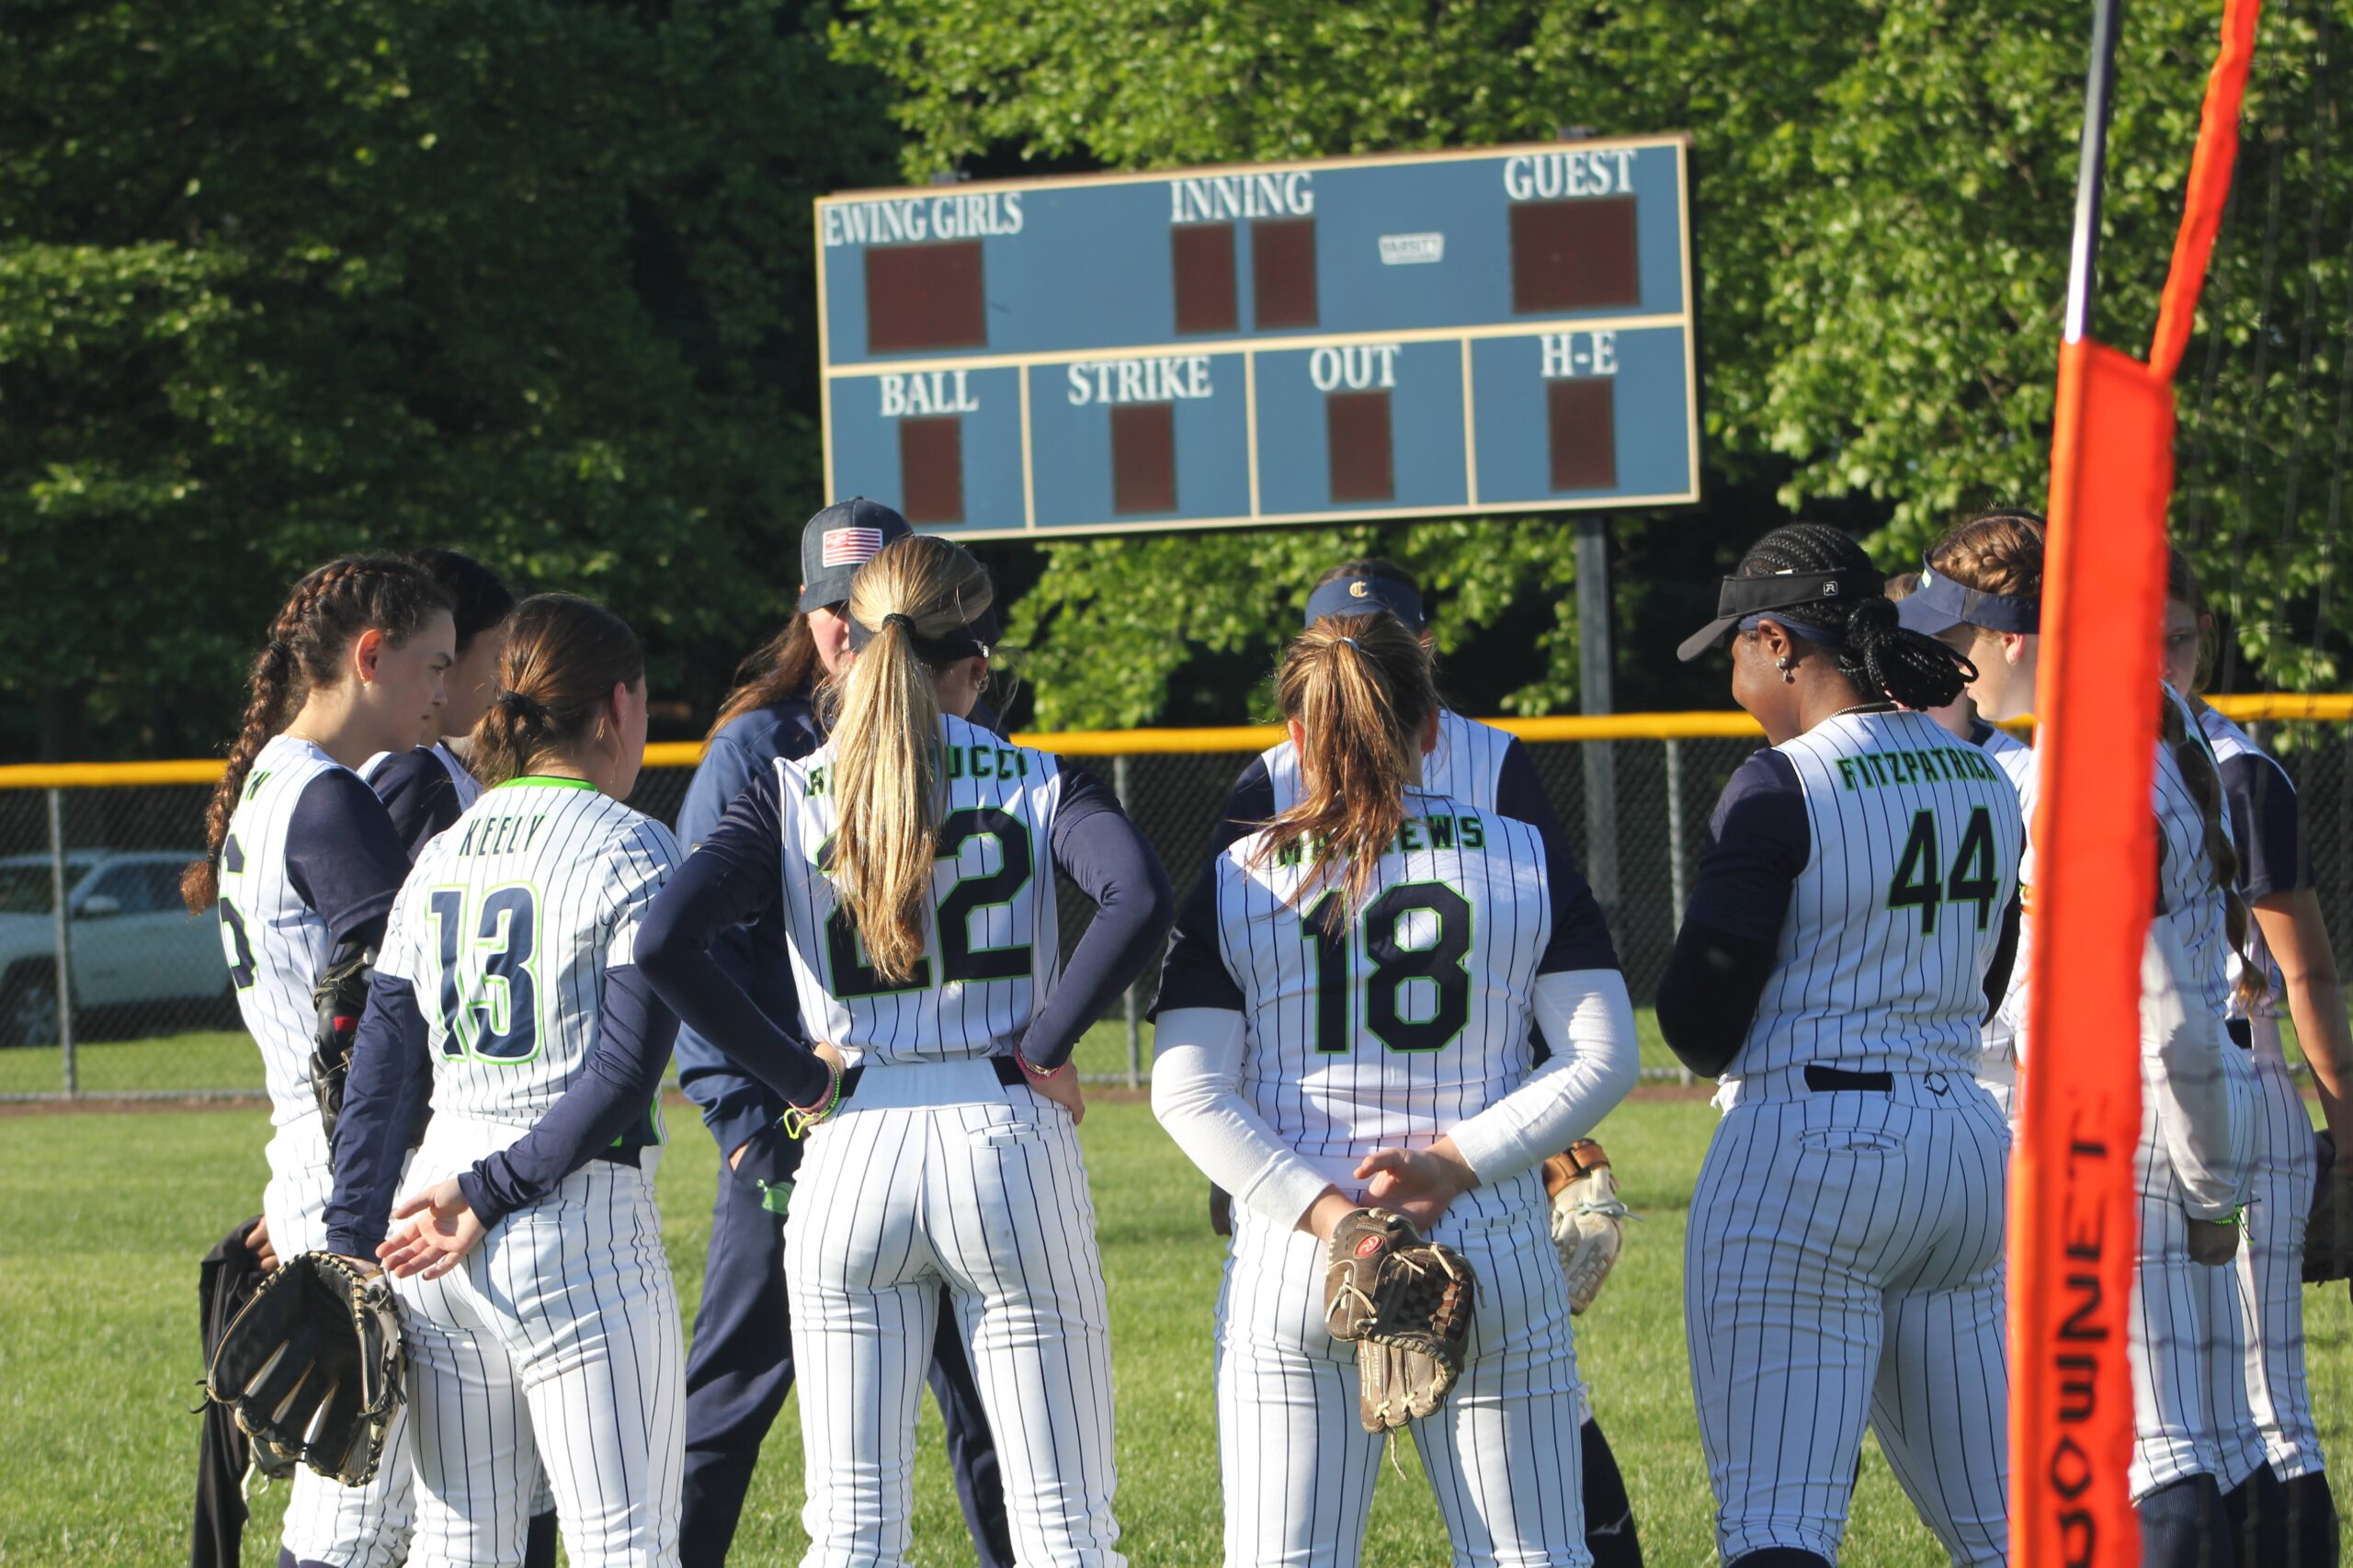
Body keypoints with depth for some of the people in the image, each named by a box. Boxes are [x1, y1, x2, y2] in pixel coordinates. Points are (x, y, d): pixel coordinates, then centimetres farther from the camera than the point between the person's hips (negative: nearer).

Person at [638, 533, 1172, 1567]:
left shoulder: (791, 794, 3)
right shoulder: (1035, 784, 1)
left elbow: (664, 942, -12)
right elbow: (1138, 900, -19)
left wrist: (802, 1074, -4)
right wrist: (1039, 1050, -10)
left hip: (852, 1153, 1)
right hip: (1009, 1142, -1)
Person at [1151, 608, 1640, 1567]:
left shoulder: (1235, 881, 3)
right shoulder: (1526, 860, 4)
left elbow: (1187, 1094, -6)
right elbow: (1605, 1059, -2)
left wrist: (1326, 1214, -12)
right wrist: (1455, 1162, -7)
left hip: (1290, 1266, 0)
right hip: (1493, 1258, 0)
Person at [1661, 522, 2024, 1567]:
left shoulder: (1782, 788, -12)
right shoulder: (1983, 783, 10)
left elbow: (1699, 1020, -11)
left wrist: (1714, 1052, 10)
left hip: (1804, 1157, -7)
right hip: (1968, 1144, 7)